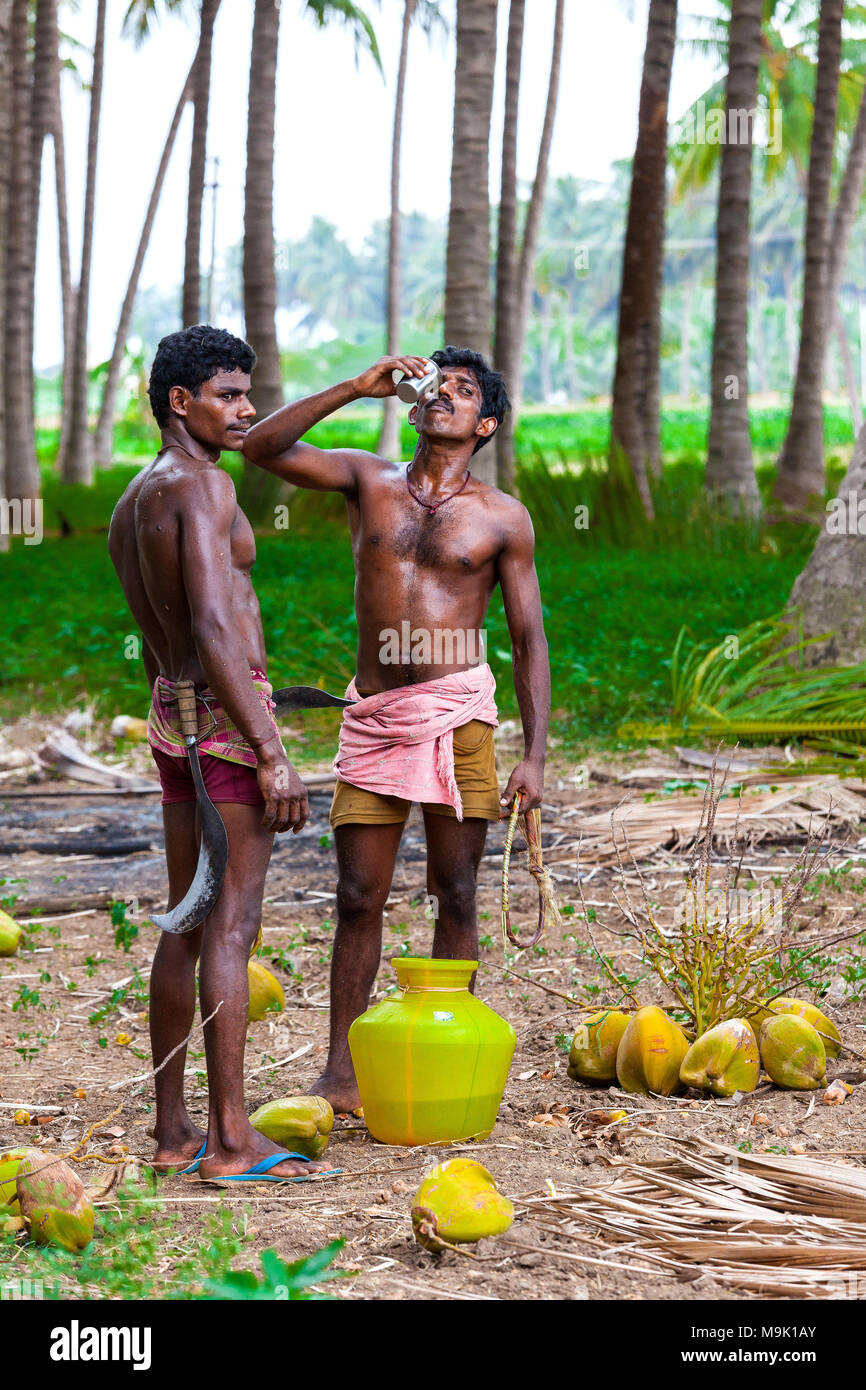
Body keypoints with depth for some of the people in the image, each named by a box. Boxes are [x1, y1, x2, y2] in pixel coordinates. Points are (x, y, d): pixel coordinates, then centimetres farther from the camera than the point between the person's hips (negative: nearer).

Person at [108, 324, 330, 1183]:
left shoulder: (130, 507, 17)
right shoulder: (202, 486, -13)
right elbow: (214, 629, -23)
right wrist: (272, 756, -23)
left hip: (175, 724, 9)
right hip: (227, 721, -9)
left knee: (187, 926, 11)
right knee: (232, 928, -8)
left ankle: (173, 1133, 15)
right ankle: (231, 1139, -7)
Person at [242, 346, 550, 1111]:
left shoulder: (502, 518, 5)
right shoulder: (369, 480, 9)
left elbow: (530, 641, 4)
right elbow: (264, 448, -3)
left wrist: (535, 755, -4)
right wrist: (358, 387, -8)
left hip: (456, 710, -1)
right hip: (373, 714, 2)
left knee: (456, 896, 2)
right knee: (358, 898, 2)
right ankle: (340, 1071, 7)